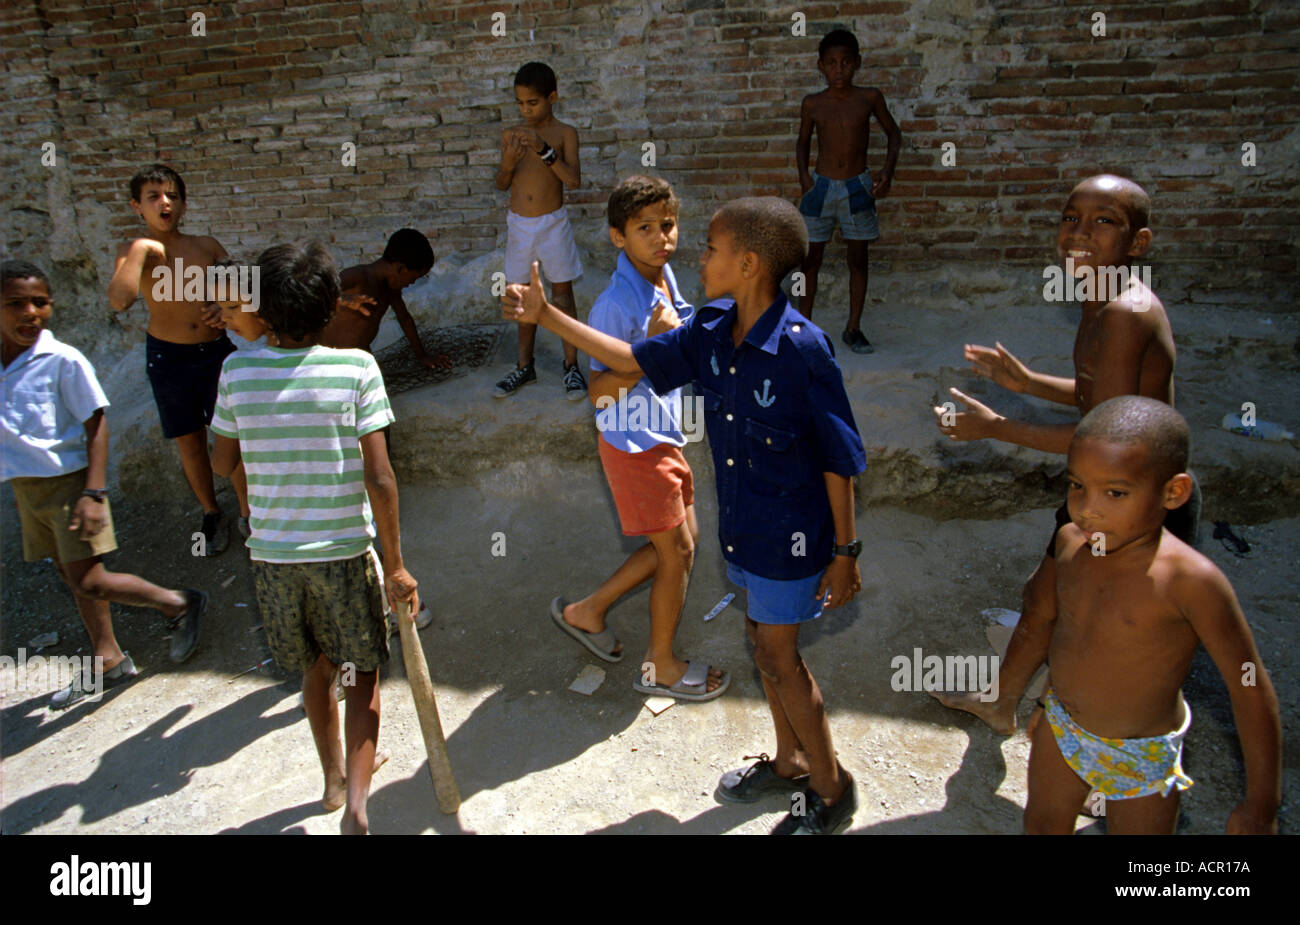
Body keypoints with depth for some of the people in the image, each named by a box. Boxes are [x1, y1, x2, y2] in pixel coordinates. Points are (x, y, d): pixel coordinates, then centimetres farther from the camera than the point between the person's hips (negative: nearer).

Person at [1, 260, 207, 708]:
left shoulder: (63, 361, -14)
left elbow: (95, 425, -12)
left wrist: (94, 493, -18)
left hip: (68, 482, -6)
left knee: (89, 582, -9)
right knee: (74, 577, 16)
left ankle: (181, 605, 12)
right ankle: (108, 661, 31)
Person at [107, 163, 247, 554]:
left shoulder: (206, 246, 2)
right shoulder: (133, 250, -4)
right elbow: (120, 301, -23)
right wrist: (140, 250, -21)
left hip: (217, 349, 1)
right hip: (168, 357, 0)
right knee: (190, 441, 11)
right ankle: (211, 514, 30)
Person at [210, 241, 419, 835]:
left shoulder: (238, 370, -5)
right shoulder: (355, 368, -13)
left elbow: (222, 462, 7)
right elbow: (379, 479, -15)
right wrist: (395, 565, -7)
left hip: (272, 554, 3)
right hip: (343, 551, -3)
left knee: (316, 669, 23)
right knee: (362, 675, 15)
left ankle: (335, 777, 41)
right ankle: (356, 799, 4)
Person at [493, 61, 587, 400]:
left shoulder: (565, 134, -5)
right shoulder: (511, 134, 4)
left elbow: (573, 179, -17)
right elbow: (502, 184, 6)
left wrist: (544, 150, -26)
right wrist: (508, 163, -15)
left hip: (552, 223, -3)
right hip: (518, 224, 3)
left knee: (562, 293, 2)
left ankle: (571, 365, 12)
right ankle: (525, 366, 21)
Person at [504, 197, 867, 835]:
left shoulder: (802, 347, -24)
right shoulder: (709, 335, -3)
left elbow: (837, 459, -18)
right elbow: (632, 359, 9)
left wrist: (845, 551, -14)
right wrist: (547, 317, 7)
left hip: (790, 533, -7)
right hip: (742, 525, 7)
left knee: (777, 655, 4)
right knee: (765, 641, 20)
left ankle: (832, 789, 26)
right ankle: (790, 762, 42)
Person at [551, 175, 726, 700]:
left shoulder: (665, 278, 4)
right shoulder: (617, 304, -23)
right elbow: (599, 392, -23)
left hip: (663, 435, 9)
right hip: (634, 444, -9)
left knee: (682, 541, 18)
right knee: (677, 551, 3)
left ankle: (587, 612, 31)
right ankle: (660, 666, 23)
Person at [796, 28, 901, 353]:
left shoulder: (869, 98, -3)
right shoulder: (812, 104, -1)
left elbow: (893, 133, 8)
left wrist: (888, 171, -5)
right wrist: (803, 173, -2)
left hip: (857, 187, 0)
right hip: (820, 187, 0)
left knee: (858, 259, 6)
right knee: (811, 259, 3)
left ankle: (853, 328, 17)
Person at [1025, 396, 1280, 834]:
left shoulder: (1190, 579, -30)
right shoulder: (1071, 540, -12)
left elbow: (1250, 688, -21)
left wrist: (1261, 803, -13)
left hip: (1140, 758, -5)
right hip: (1060, 729, 5)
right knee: (1042, 825, 24)